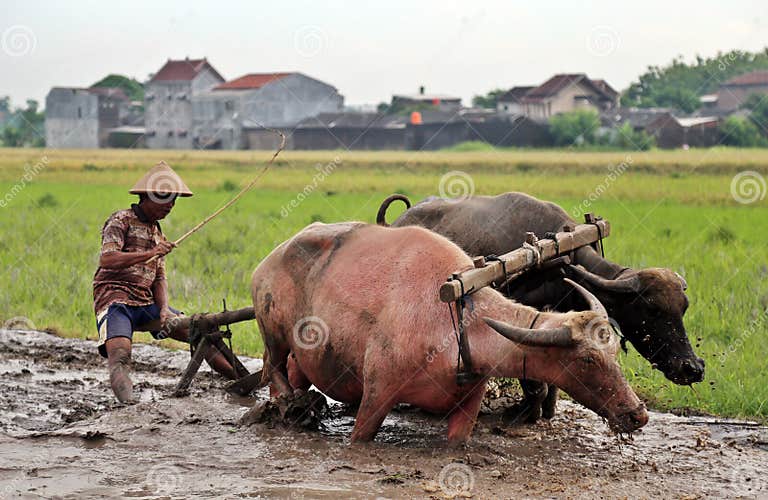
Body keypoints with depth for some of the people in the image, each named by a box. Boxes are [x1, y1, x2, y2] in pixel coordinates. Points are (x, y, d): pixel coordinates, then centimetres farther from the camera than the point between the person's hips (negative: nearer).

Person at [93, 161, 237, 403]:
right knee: (120, 356, -31)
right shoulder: (121, 221, -2)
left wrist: (164, 308, -5)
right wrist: (149, 254, -26)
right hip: (115, 299, -6)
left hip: (146, 303, 7)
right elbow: (106, 260, -18)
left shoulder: (157, 233, 21)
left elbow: (159, 278, 14)